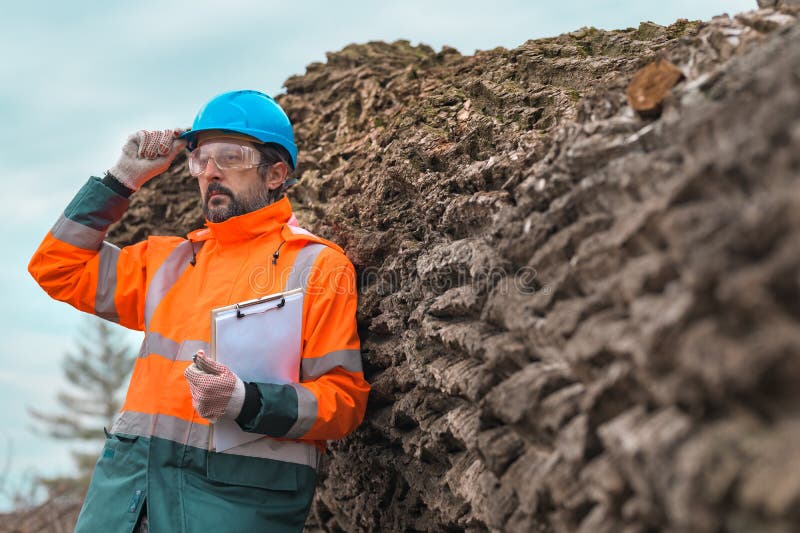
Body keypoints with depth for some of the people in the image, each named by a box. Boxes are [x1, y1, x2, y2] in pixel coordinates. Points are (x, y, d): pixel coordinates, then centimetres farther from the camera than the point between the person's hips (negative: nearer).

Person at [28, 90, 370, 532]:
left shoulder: (316, 265, 0)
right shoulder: (171, 259, 17)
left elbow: (343, 398, -5)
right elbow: (59, 268, 20)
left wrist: (247, 402, -22)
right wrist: (124, 177, 15)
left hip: (237, 495, -5)